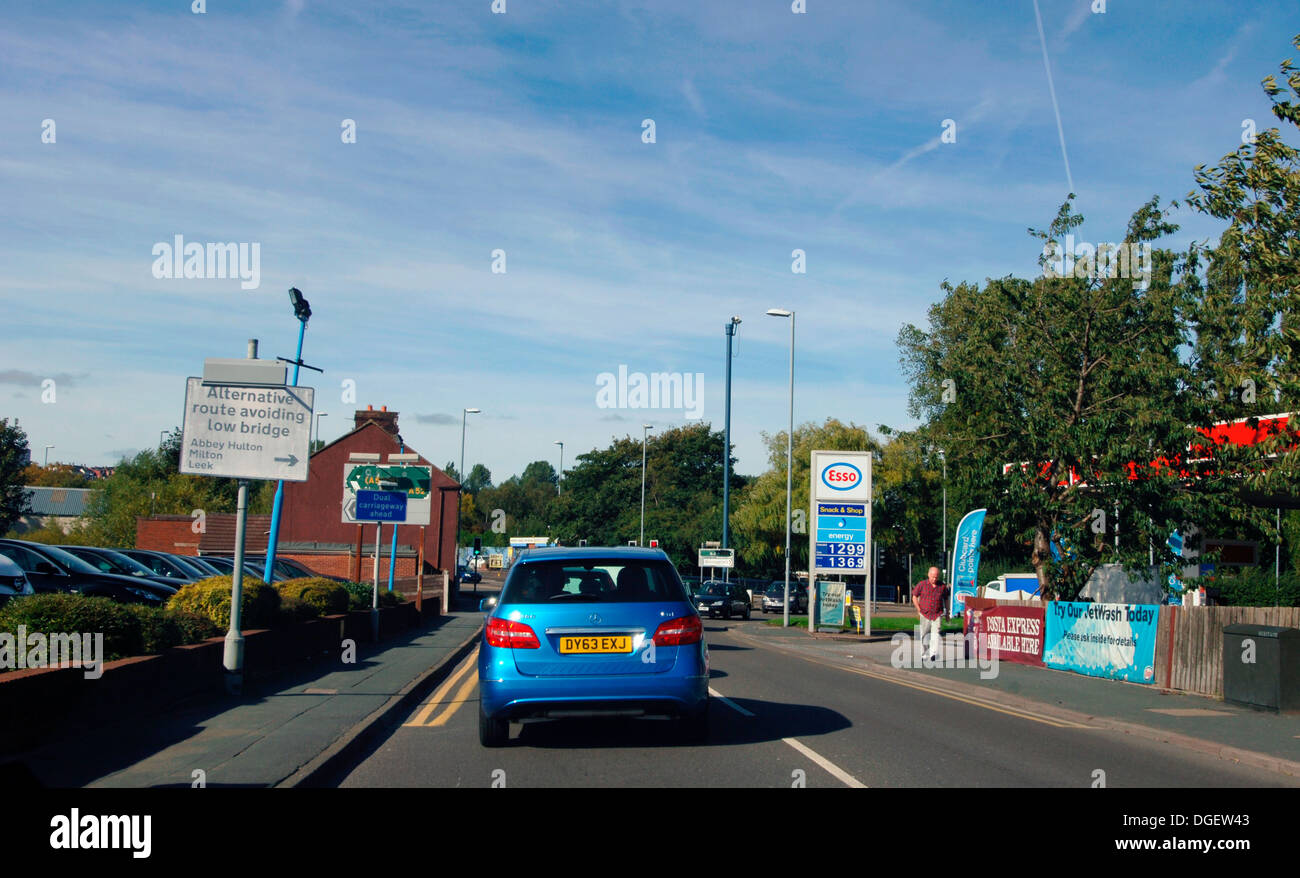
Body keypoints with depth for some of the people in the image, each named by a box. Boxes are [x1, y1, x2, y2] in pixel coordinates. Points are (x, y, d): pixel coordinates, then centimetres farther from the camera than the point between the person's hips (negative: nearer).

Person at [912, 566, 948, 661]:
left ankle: (934, 654, -16)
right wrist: (919, 610, 0)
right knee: (923, 635, 5)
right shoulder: (922, 584, 0)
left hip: (937, 614, 0)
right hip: (924, 614, 0)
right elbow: (914, 596, 7)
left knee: (936, 634, -12)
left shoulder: (942, 586, 5)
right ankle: (924, 654, 17)